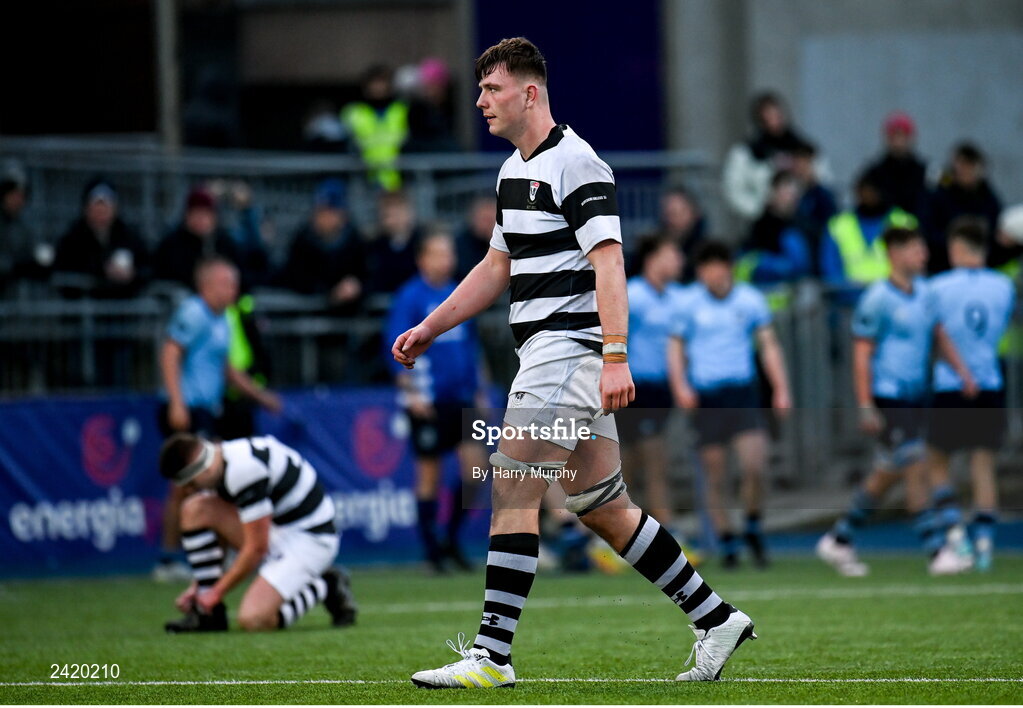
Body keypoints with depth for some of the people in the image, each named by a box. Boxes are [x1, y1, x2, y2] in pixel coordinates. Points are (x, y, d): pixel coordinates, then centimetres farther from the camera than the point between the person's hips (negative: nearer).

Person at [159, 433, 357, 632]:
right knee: (194, 508, -5)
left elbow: (257, 548, -22)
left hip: (309, 539, -9)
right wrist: (196, 586, 9)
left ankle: (325, 588, 1)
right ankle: (208, 614, -1)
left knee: (253, 619, -25)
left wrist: (217, 591, -12)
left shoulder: (244, 469, -27)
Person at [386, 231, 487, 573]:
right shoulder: (411, 297, -6)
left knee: (474, 463, -4)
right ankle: (431, 548, 8)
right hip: (427, 400, -5)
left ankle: (452, 540, 11)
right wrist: (410, 391, -15)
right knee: (428, 473, -1)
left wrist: (477, 388, 19)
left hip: (460, 396, 5)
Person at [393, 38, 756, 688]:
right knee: (604, 507, 9)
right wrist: (429, 329, 23)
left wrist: (615, 357, -28)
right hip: (545, 350, 10)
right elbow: (497, 267, 27)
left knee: (512, 494, -11)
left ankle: (492, 654, -10)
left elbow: (608, 262, -20)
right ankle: (716, 619, 15)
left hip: (570, 344, -10)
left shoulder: (577, 164, -12)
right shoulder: (513, 171, 18)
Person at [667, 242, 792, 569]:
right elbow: (676, 346, 9)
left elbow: (769, 345, 10)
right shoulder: (689, 303, 2)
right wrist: (680, 386, -6)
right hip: (705, 397, 0)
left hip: (743, 393, 0)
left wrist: (781, 389, 3)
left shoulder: (750, 300, 4)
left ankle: (753, 530, 9)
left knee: (754, 466, -14)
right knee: (715, 477, -1)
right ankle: (727, 543, 11)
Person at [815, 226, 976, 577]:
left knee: (888, 475, 11)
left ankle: (839, 539, 22)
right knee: (915, 469, -11)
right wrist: (865, 407, -16)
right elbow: (861, 355, -12)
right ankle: (935, 552, -8)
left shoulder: (924, 292, 10)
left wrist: (963, 371, 7)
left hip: (915, 398, 8)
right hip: (888, 398, -8)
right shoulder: (877, 299, -13)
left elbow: (939, 335, 21)